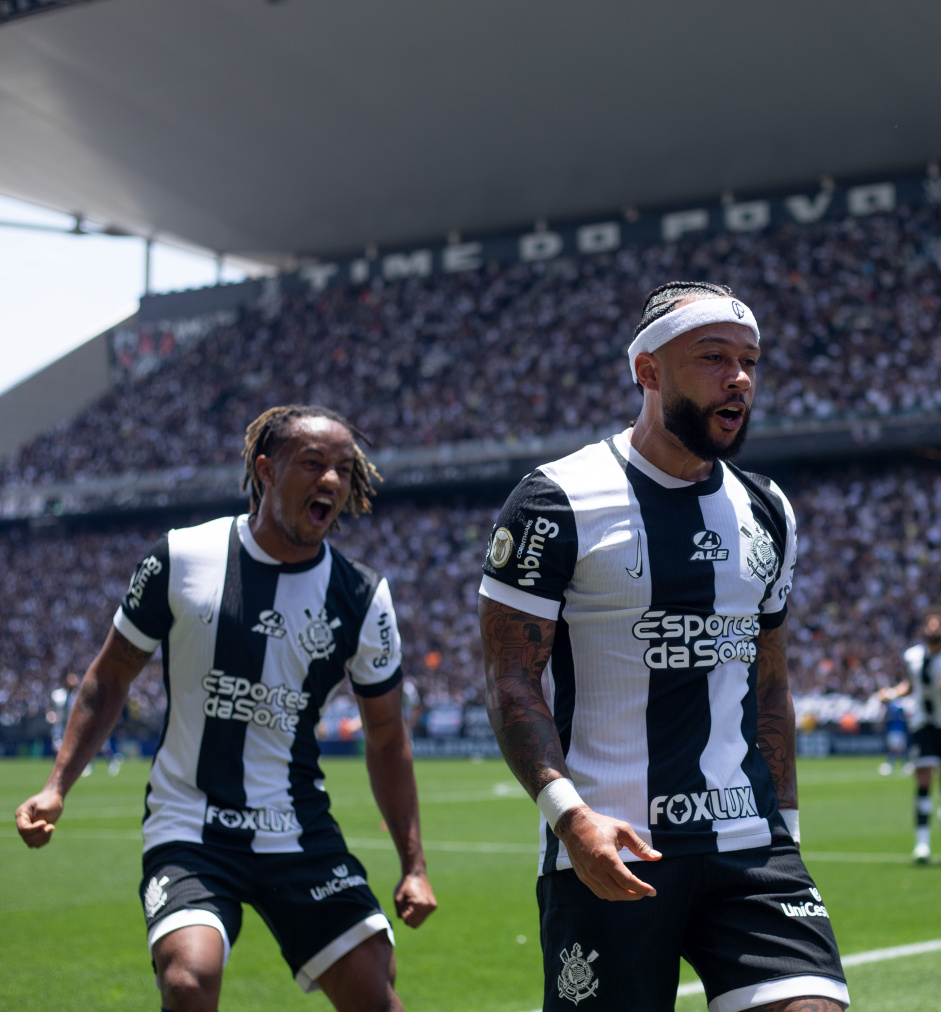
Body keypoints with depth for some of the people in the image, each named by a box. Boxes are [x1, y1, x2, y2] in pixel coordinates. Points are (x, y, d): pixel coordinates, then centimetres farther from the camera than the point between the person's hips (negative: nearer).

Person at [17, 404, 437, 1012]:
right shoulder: (183, 559, -6)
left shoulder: (362, 597, -2)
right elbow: (110, 677, 6)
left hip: (299, 834, 2)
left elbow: (386, 736, 8)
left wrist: (413, 864, 3)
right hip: (188, 826, -2)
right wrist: (57, 787, -3)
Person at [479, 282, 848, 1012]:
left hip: (748, 843, 5)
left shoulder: (768, 513, 13)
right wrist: (569, 815, -21)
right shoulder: (558, 503, -5)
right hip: (606, 850, -4)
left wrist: (784, 827, 17)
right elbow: (512, 684, -9)